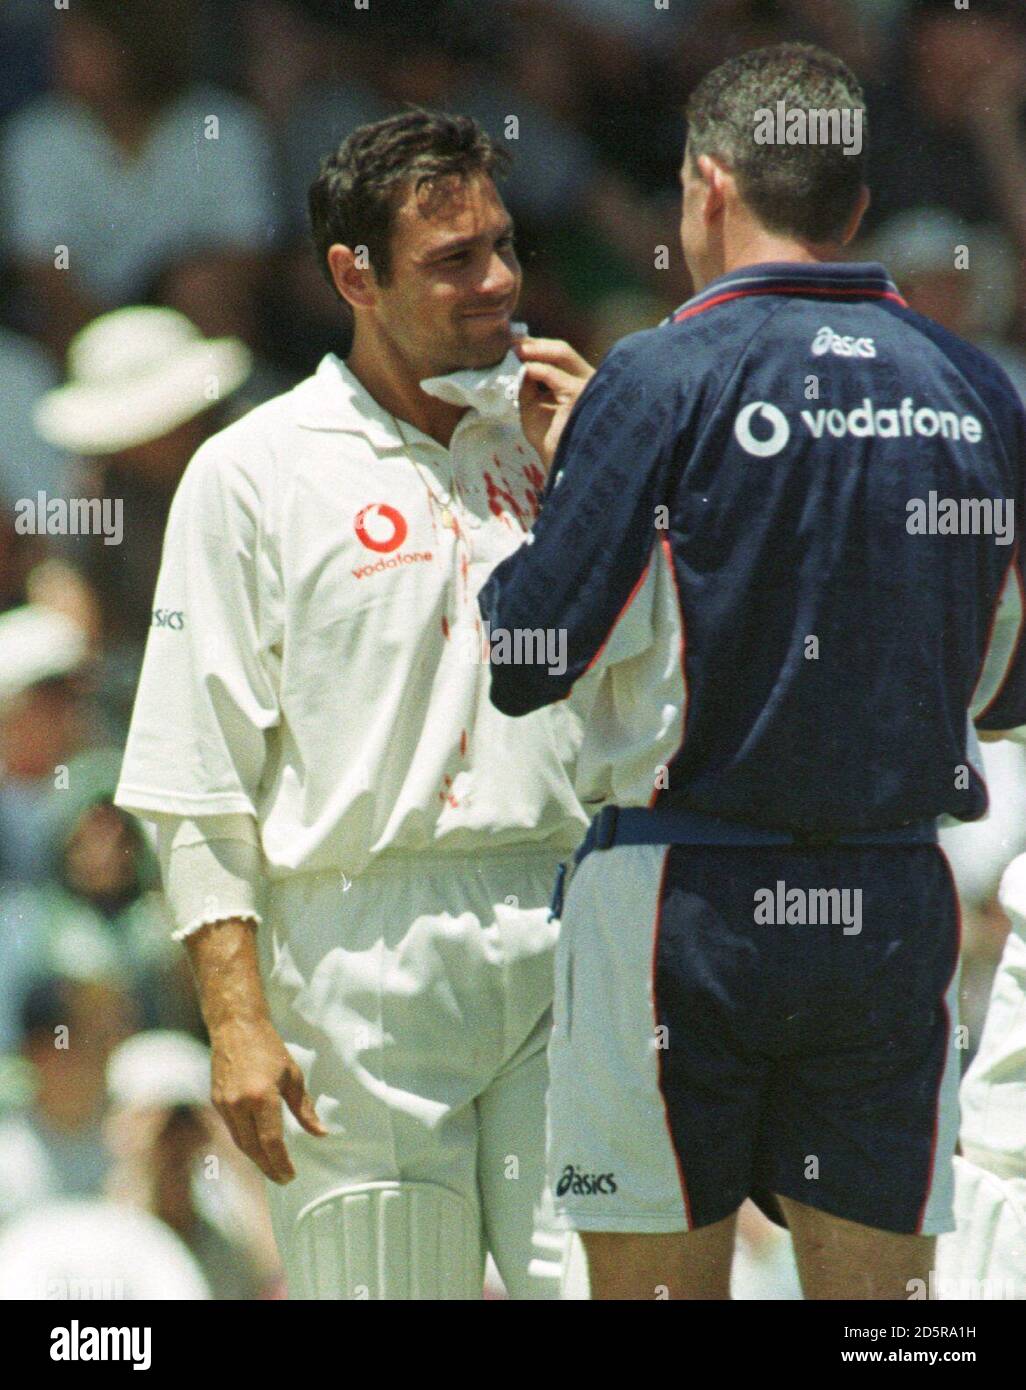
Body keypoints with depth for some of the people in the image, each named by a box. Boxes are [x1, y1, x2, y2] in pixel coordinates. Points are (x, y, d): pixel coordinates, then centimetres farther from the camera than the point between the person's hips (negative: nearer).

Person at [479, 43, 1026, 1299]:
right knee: (874, 1287, 6)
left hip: (686, 904, -4)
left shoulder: (663, 381, -10)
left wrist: (556, 479, 6)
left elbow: (524, 664, -10)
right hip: (898, 904, 4)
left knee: (656, 1284, 3)